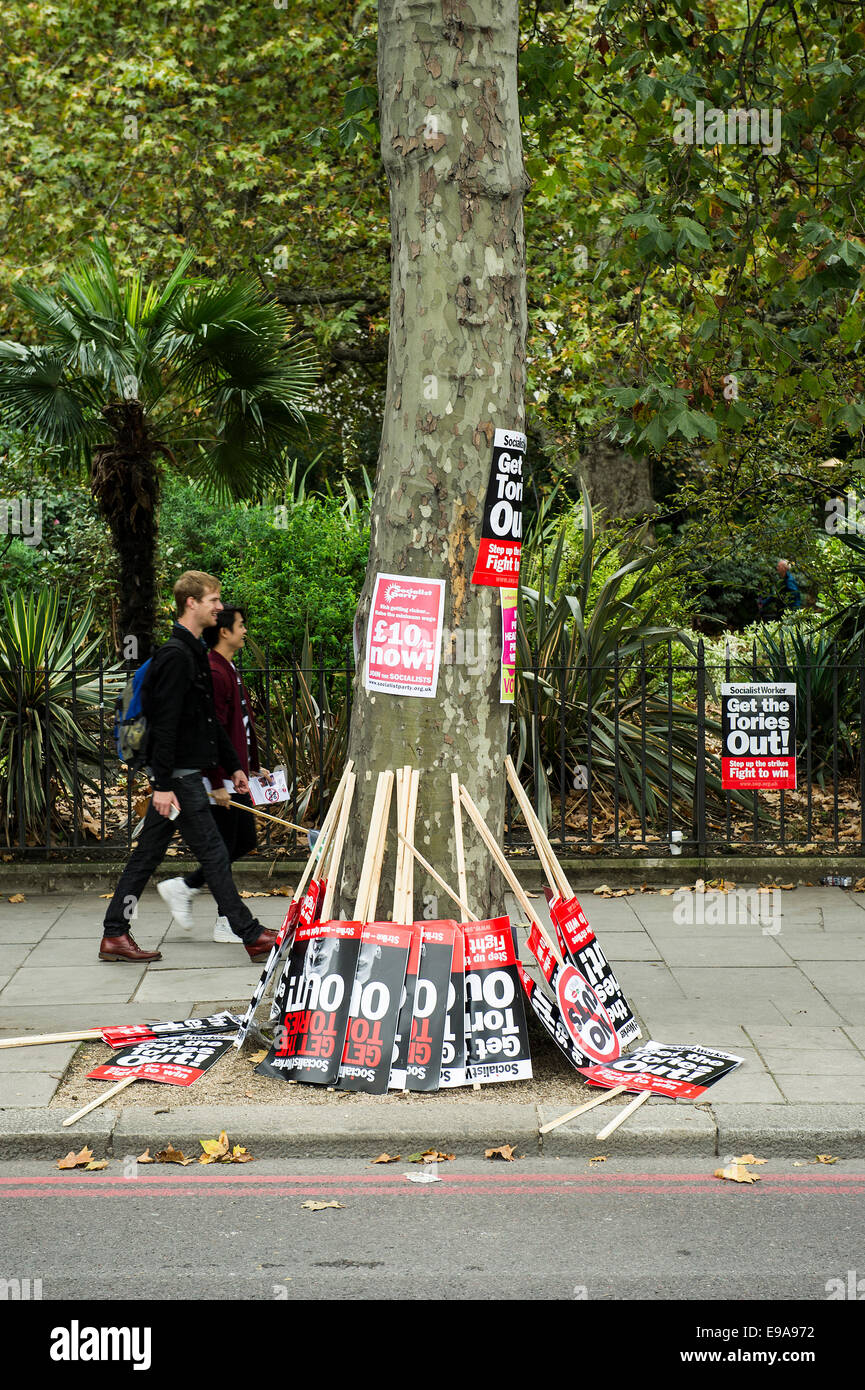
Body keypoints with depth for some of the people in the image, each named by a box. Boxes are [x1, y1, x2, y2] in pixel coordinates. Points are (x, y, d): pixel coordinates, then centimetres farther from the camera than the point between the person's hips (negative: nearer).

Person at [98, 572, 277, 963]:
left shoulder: (195, 653, 16)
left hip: (185, 772, 10)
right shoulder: (175, 655, -15)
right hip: (178, 775, -10)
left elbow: (209, 720, 24)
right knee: (213, 853, -4)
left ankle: (114, 935, 16)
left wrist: (233, 765, 24)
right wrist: (163, 784, -23)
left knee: (148, 852, 11)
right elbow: (164, 725, -20)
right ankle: (252, 937, 1)